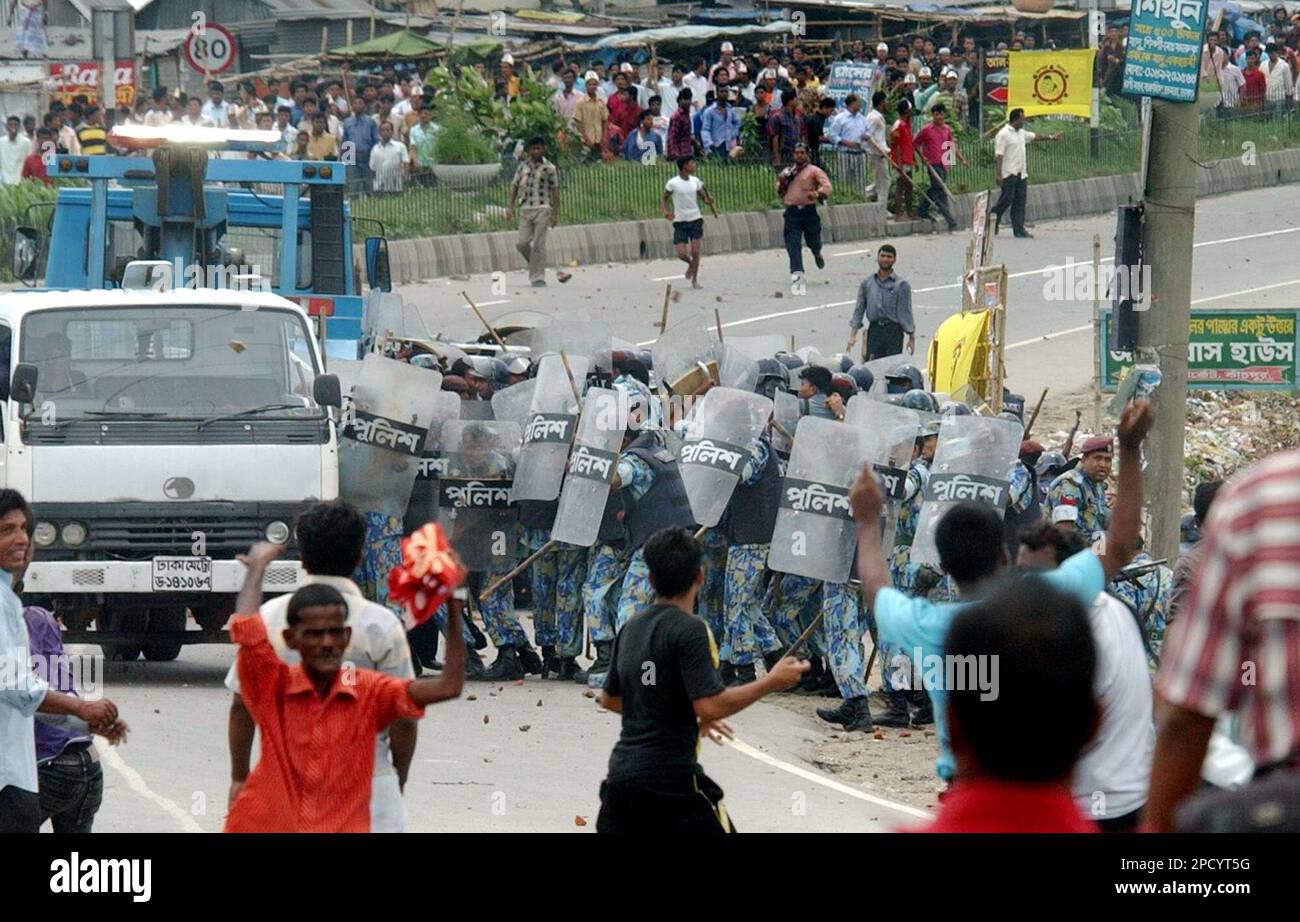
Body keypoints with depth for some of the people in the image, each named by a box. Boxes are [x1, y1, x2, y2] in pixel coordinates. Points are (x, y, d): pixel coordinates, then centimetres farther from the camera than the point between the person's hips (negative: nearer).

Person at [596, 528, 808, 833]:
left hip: (621, 772, 7)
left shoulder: (631, 629, 11)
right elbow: (710, 706, -21)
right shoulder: (689, 630, -12)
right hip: (670, 780, -7)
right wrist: (771, 682, -11)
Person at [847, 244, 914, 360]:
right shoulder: (867, 283, 9)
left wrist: (911, 338, -3)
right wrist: (852, 335, 3)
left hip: (893, 330, -3)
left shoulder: (901, 284, 0)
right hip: (874, 330, 3)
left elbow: (905, 312, -1)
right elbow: (859, 309, 10)